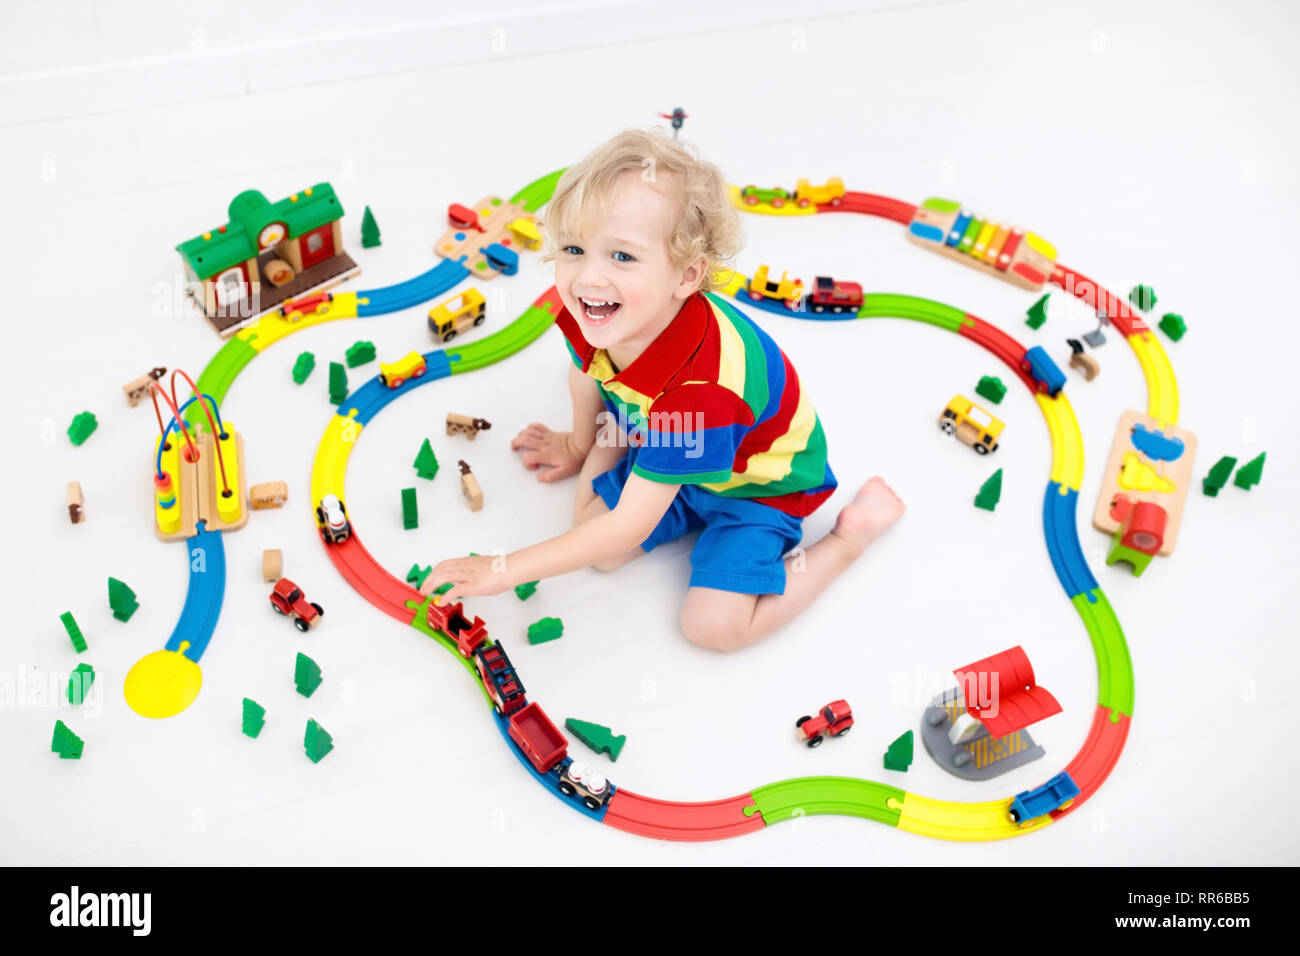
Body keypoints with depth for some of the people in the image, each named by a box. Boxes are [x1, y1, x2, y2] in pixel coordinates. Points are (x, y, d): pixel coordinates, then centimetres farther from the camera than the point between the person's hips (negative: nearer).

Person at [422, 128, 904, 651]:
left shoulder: (697, 386, -44)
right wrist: (579, 448, 23)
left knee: (714, 623, -18)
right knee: (597, 546, -6)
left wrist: (503, 569, -33)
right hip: (666, 451, 6)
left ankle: (851, 532, -2)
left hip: (760, 483, -6)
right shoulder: (593, 318, -23)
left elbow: (628, 528, -38)